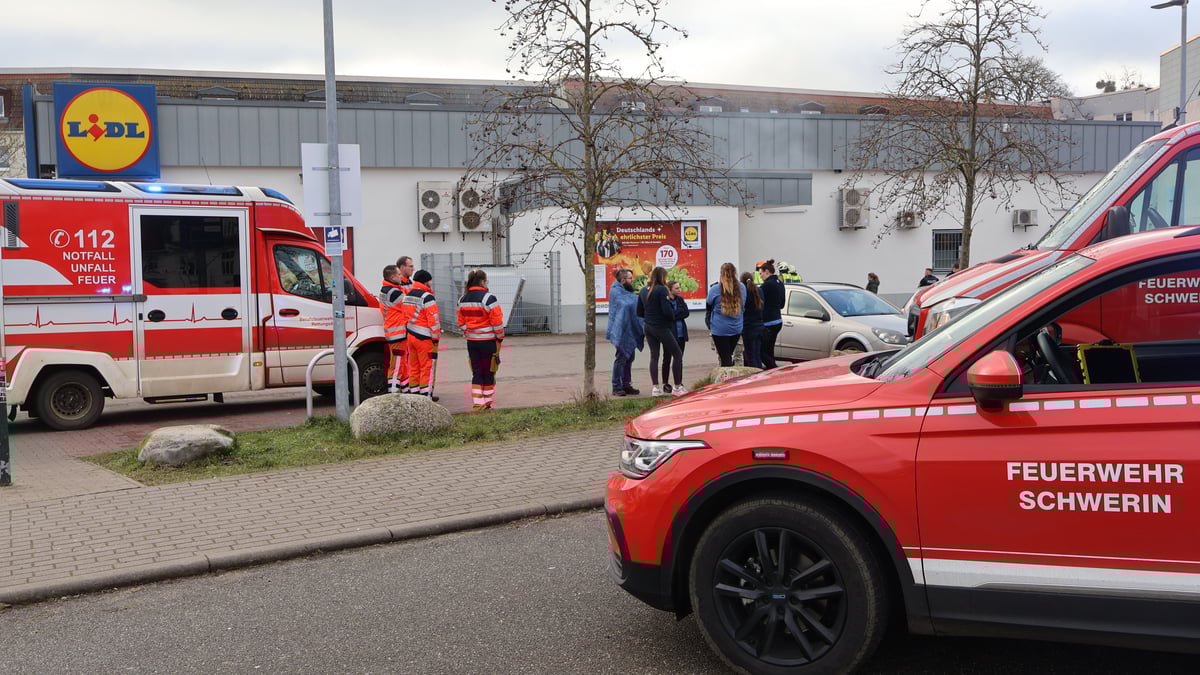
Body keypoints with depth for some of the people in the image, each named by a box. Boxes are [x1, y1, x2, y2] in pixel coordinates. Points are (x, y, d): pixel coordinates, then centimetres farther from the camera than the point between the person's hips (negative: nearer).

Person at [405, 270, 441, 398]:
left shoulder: (408, 295, 12)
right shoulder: (427, 297, -16)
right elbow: (433, 319, -18)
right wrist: (435, 337, -11)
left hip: (411, 335, 8)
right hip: (424, 338, -8)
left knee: (414, 366, 15)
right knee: (427, 366, -1)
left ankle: (413, 391, 20)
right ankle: (426, 394, 2)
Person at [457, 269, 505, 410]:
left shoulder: (463, 299, 6)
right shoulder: (489, 299, -14)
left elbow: (461, 322, 9)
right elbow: (497, 322, -14)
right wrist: (500, 338, -2)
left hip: (472, 341, 5)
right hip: (488, 341, -5)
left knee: (476, 373, 11)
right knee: (488, 373, 7)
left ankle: (477, 404, 9)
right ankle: (488, 403, 16)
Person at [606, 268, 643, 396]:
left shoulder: (627, 292, 15)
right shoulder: (616, 292, -12)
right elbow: (625, 305, -26)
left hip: (630, 332, 9)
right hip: (622, 332, -9)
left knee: (629, 358, 13)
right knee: (621, 359, -6)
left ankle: (626, 385, 20)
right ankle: (616, 387, -1)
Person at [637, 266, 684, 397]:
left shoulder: (644, 291, 7)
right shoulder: (661, 289, -15)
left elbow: (639, 312, 12)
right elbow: (667, 311, -20)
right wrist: (673, 317, -1)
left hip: (648, 326, 7)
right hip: (661, 327, -7)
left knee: (654, 356, 9)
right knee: (677, 354, 2)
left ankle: (655, 387, 4)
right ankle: (678, 386, -1)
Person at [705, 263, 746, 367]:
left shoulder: (715, 289, -12)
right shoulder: (742, 288, 1)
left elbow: (708, 306, 4)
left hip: (720, 329, -4)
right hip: (736, 328, 4)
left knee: (725, 358, -1)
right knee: (729, 356, 18)